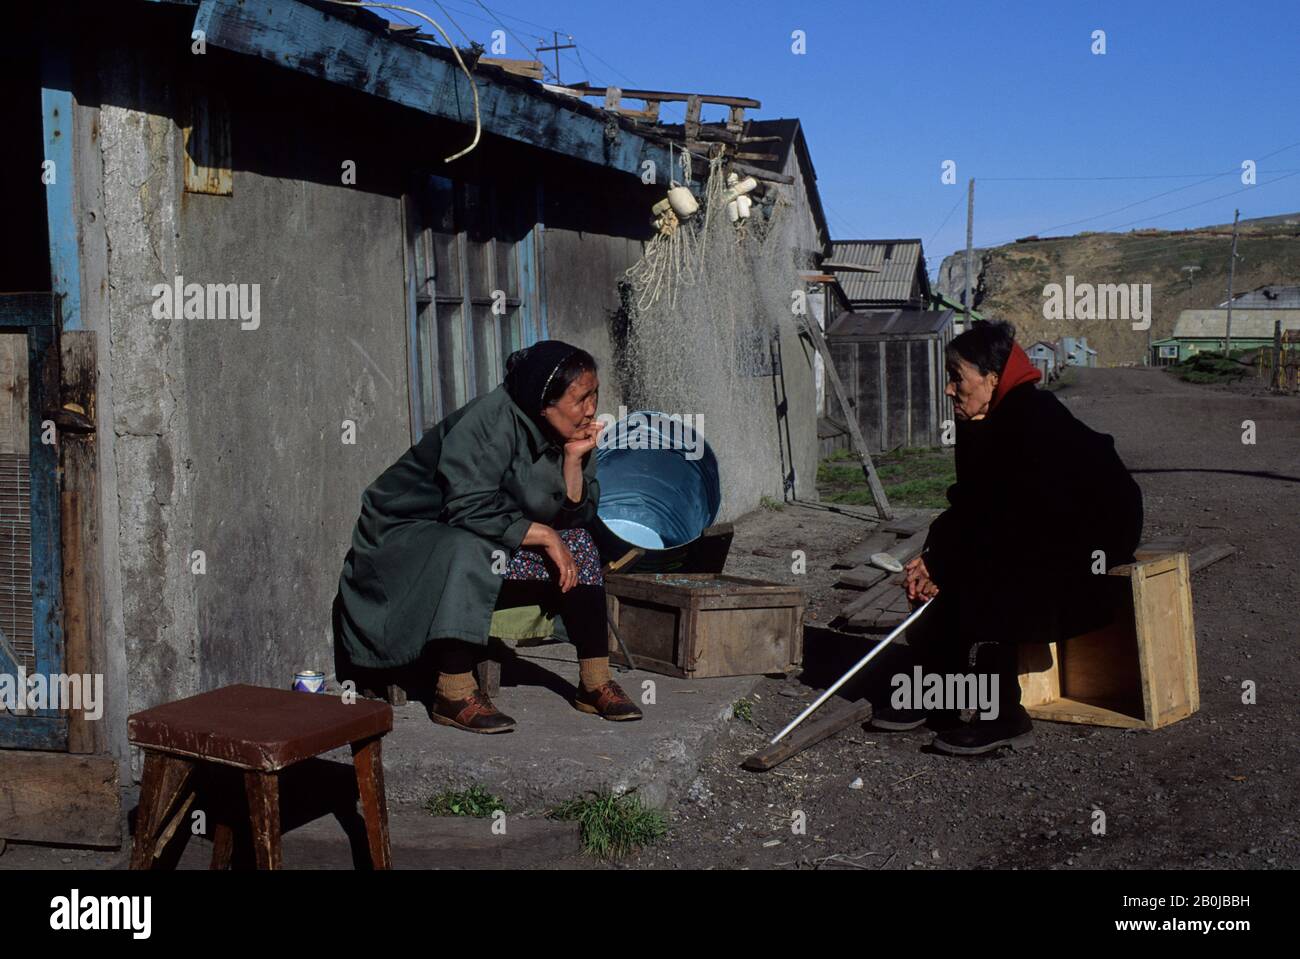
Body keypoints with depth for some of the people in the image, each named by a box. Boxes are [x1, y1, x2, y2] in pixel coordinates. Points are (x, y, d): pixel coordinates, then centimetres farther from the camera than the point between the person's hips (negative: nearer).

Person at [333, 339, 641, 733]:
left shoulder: (563, 434, -1)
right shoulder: (491, 420, -25)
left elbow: (575, 516, -3)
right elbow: (468, 510, -33)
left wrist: (574, 457, -17)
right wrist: (545, 535, -25)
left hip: (485, 552, 7)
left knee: (579, 546, -8)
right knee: (472, 549, -38)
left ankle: (595, 681, -8)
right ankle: (453, 692, -33)